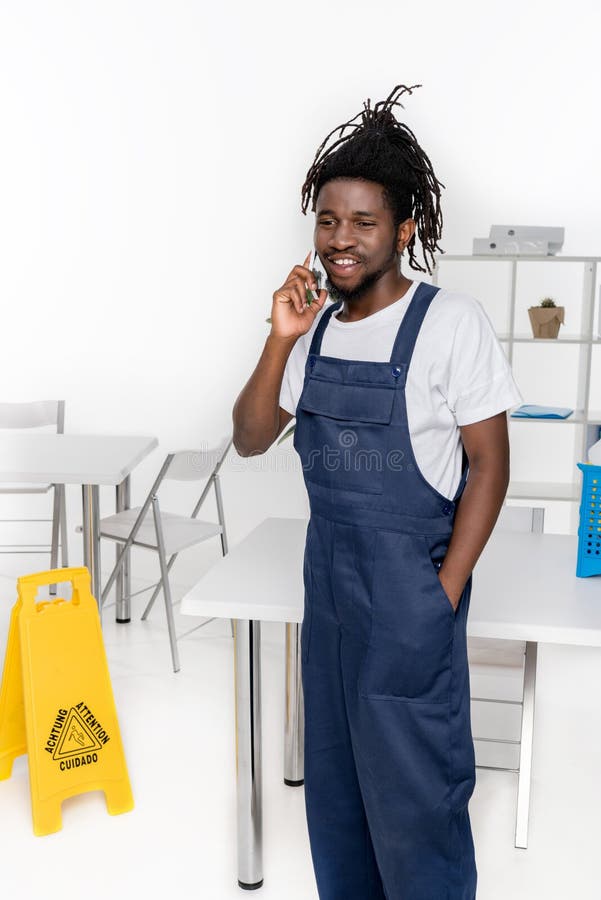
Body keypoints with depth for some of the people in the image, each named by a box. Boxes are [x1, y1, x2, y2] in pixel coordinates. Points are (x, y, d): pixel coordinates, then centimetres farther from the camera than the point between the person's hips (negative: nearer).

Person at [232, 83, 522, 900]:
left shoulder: (451, 323, -14)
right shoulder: (315, 326, 4)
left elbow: (488, 465, -12)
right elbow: (250, 439, 4)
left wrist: (444, 596, -14)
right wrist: (281, 339, -10)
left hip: (410, 584, -6)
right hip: (328, 573, 6)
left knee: (414, 782, 6)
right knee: (333, 769, 20)